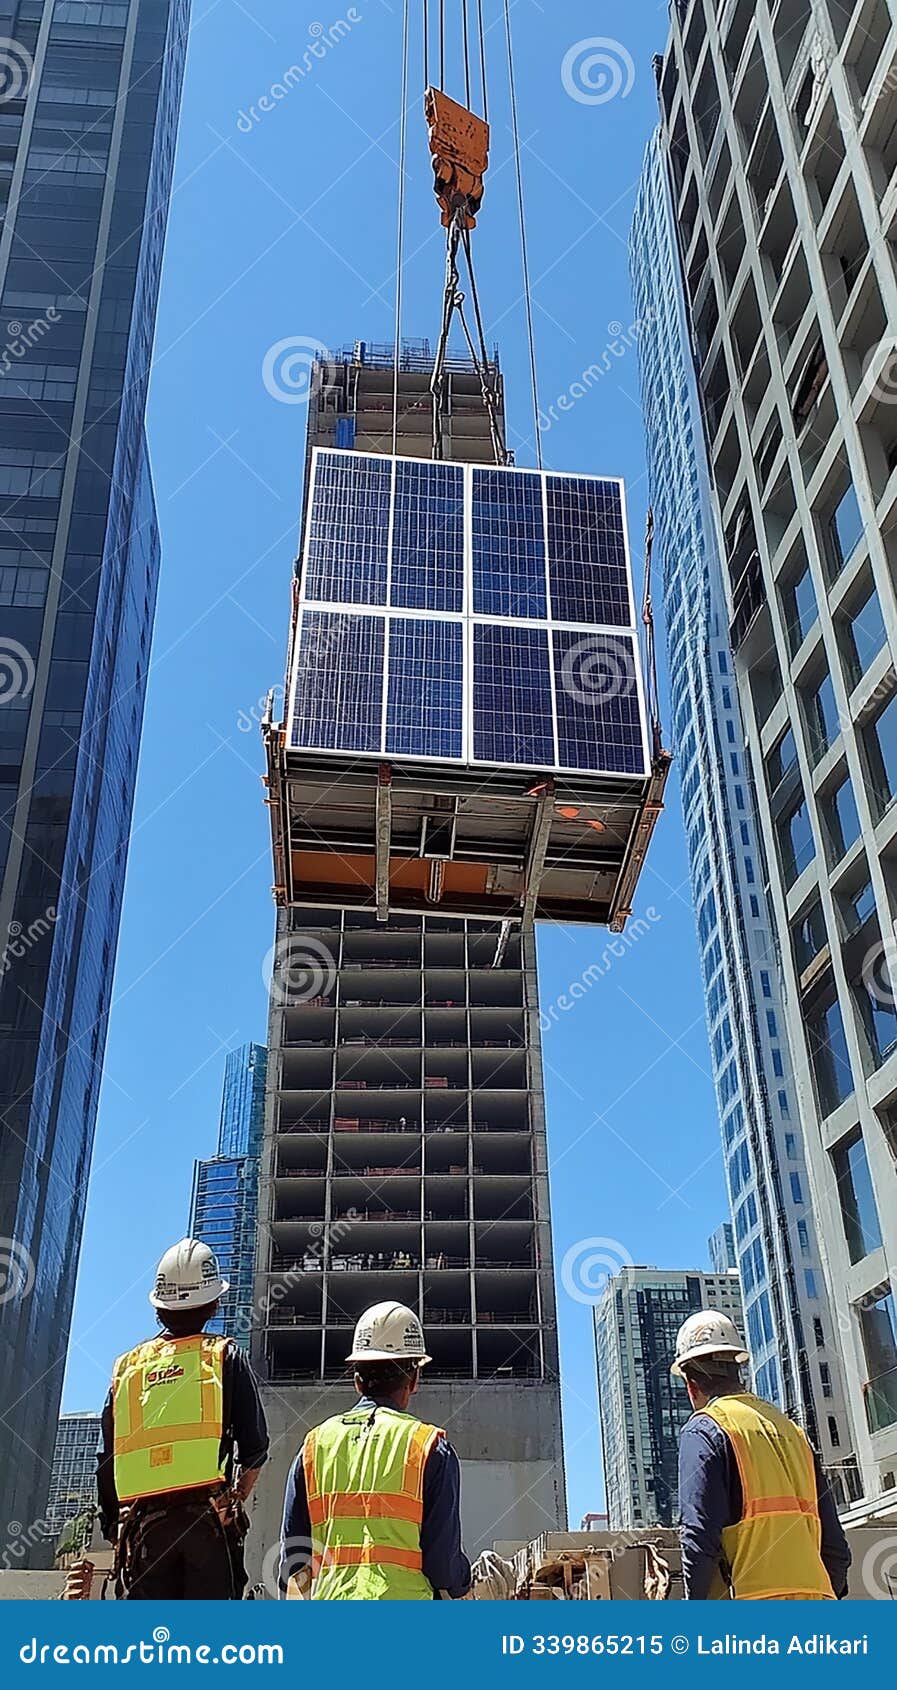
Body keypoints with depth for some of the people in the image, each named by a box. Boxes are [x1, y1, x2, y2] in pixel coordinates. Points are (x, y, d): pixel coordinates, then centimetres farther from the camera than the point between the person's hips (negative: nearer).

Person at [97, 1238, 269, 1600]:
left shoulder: (125, 1367, 15)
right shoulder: (225, 1357, 5)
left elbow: (106, 1461, 15)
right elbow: (255, 1447, 1)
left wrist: (115, 1524, 22)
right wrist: (235, 1498, 19)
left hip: (141, 1524, 3)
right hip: (206, 1519, -3)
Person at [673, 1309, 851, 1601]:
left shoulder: (704, 1430, -1)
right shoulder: (791, 1429, 21)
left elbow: (700, 1537, -12)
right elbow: (834, 1544, 20)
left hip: (753, 1600, -7)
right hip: (815, 1615, 7)